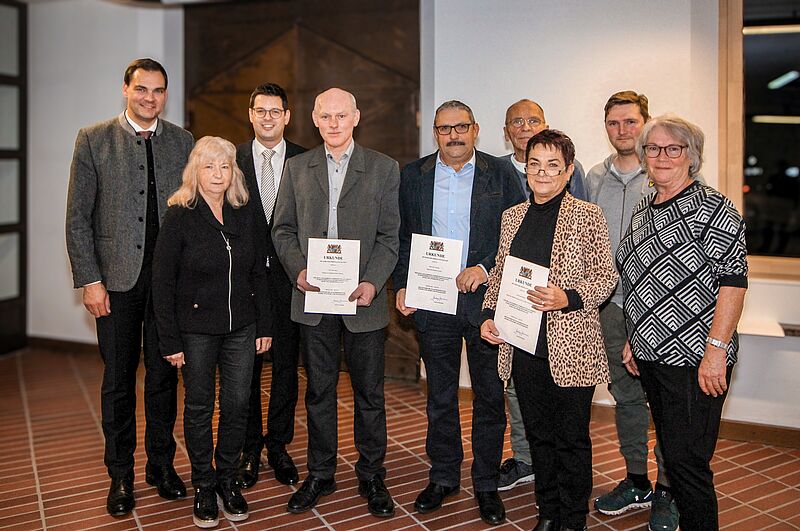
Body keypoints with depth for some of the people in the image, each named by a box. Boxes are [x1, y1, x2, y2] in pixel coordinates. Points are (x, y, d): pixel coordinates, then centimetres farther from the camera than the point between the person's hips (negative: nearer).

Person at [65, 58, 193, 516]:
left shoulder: (183, 142, 6)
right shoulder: (94, 139, 0)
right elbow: (78, 218, -2)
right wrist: (90, 280, -8)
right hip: (118, 277, -1)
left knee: (164, 375, 11)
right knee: (119, 379, 8)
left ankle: (162, 464, 27)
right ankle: (121, 475, 23)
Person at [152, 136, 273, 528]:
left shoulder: (244, 217, 4)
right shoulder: (180, 218, -8)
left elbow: (259, 274, 9)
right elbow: (162, 283, -7)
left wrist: (264, 326, 5)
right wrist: (170, 341, -10)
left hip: (241, 327, 3)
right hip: (196, 330, -3)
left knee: (237, 404, 7)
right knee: (199, 407, 8)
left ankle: (227, 480, 26)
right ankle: (204, 486, 24)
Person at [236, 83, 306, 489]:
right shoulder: (232, 159, 3)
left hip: (289, 277, 0)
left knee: (286, 366, 9)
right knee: (245, 367, 8)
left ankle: (278, 446, 24)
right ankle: (249, 448, 23)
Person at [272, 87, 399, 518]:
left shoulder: (384, 168, 2)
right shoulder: (297, 168, 9)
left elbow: (390, 235, -1)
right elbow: (282, 229, 8)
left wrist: (372, 282, -14)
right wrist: (299, 269, -9)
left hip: (363, 296, -1)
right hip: (313, 297, 2)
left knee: (369, 392, 7)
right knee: (318, 390, 12)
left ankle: (371, 476, 23)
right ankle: (320, 475, 26)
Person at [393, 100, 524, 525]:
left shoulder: (500, 174, 1)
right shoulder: (413, 176, 6)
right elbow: (402, 237, 9)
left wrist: (484, 269, -16)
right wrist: (401, 286, -1)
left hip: (485, 298, -1)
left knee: (490, 396, 8)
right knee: (440, 396, 13)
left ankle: (486, 484, 23)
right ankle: (443, 476, 29)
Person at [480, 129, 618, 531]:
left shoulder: (588, 216, -5)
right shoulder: (513, 216, 10)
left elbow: (607, 277, -6)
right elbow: (499, 272, 17)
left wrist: (567, 298, -22)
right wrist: (488, 314, 4)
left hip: (571, 347, -4)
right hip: (524, 346, 5)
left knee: (572, 438, 8)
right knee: (538, 435, 16)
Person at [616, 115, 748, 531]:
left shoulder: (712, 209, -9)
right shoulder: (643, 211, 13)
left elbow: (734, 282, -14)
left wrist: (716, 350, -19)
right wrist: (633, 340, 17)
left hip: (695, 360, -7)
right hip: (651, 354, 7)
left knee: (686, 459, -3)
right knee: (670, 451, 17)